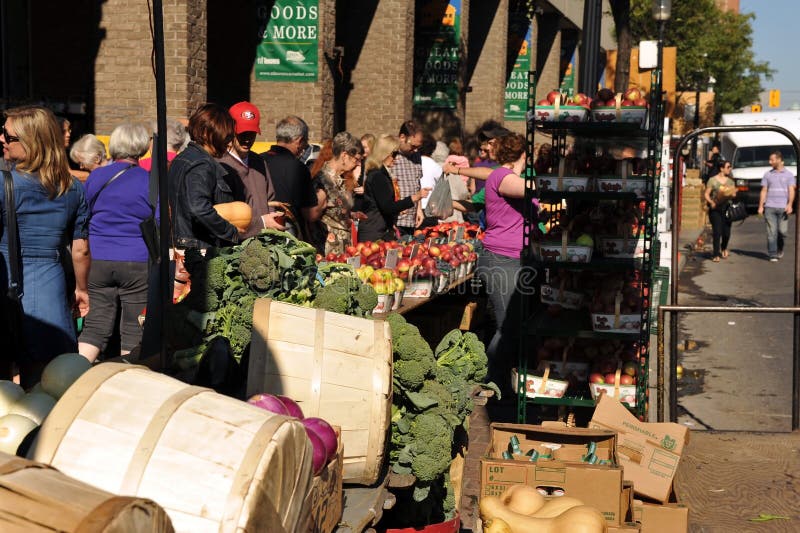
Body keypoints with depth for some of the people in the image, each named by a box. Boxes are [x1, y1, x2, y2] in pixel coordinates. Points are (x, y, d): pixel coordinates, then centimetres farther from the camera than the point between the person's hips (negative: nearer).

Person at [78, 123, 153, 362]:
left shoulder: (95, 177, 6)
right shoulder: (150, 181, -5)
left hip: (97, 261, 3)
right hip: (138, 263, -3)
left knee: (94, 327, 7)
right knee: (134, 332, 5)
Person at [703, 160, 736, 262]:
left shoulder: (730, 181, 14)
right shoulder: (712, 180, 0)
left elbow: (734, 194, 12)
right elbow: (706, 194, -2)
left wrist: (732, 194, -12)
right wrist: (711, 202, -19)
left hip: (727, 208, 4)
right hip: (715, 208, -4)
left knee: (726, 232, 1)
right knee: (717, 232, -10)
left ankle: (724, 248, 32)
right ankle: (716, 254, -1)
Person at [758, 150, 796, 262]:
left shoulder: (788, 175, 8)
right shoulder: (768, 174, 13)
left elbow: (791, 191, 0)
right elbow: (764, 191, 12)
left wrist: (790, 205, -15)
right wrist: (761, 206, 3)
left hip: (783, 208, -1)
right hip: (769, 207, 1)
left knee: (783, 231, -4)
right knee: (771, 231, -5)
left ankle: (780, 249, 22)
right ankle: (772, 255, -2)